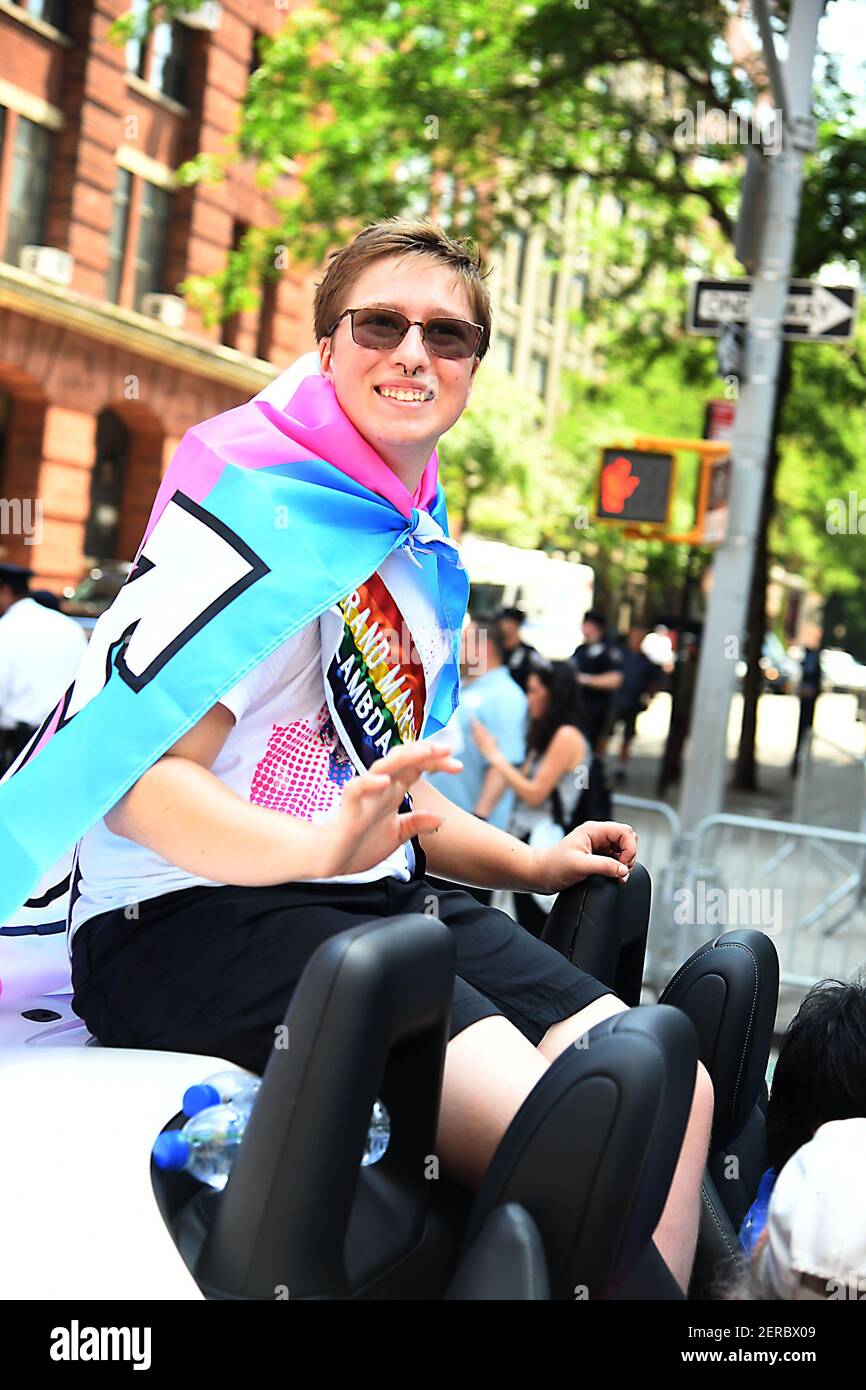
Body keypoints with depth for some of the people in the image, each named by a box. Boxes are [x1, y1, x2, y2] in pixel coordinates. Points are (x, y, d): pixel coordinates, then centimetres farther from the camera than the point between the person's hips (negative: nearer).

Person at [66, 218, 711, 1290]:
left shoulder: (425, 559, 19)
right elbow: (142, 781, -19)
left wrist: (531, 863, 16)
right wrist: (321, 848, -36)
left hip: (386, 900, 9)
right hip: (191, 911, -8)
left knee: (672, 1091, -5)